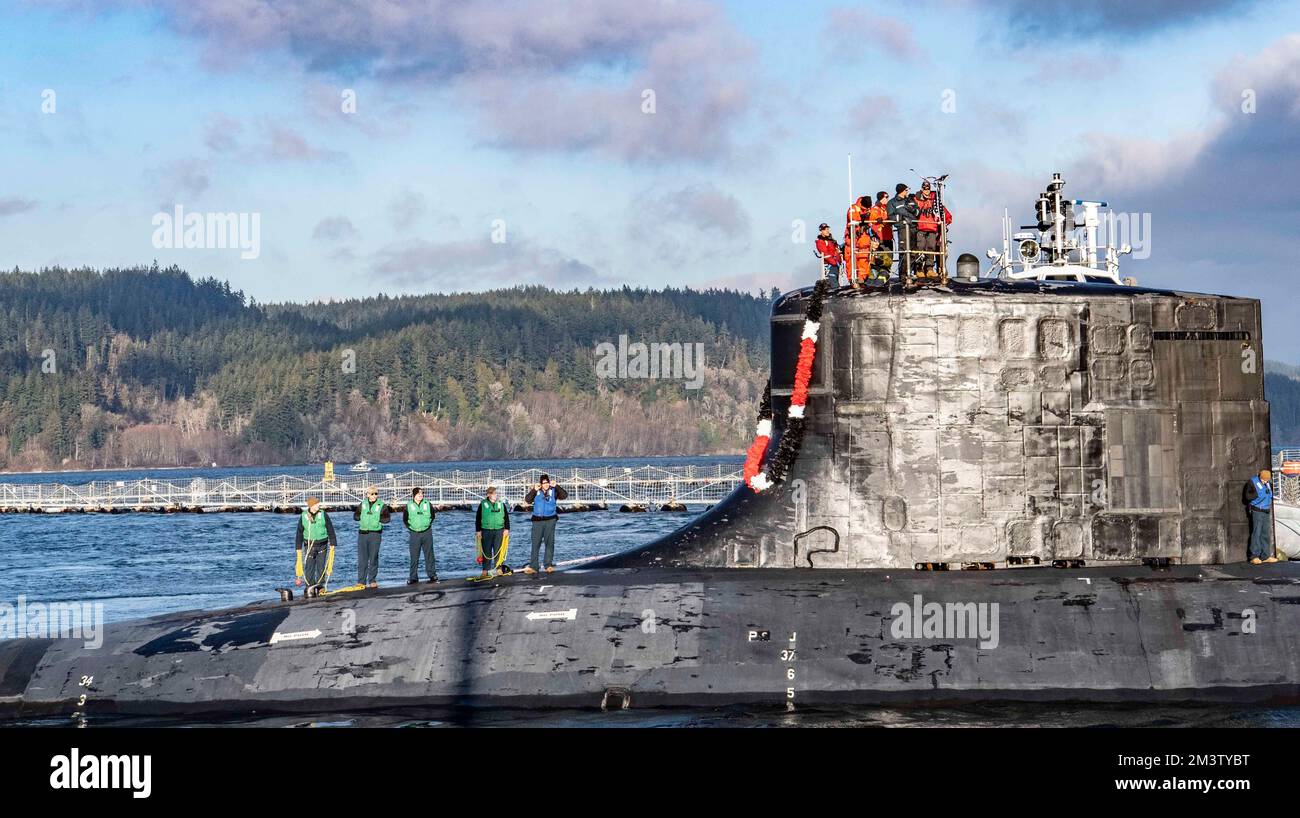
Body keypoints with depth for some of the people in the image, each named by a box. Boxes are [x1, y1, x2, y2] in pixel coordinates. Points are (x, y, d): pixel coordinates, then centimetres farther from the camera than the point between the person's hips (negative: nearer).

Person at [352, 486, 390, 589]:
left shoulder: (382, 505, 2)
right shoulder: (362, 504, 11)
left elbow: (387, 518, -7)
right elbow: (355, 516, 12)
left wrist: (377, 518, -13)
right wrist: (363, 517, -4)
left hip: (375, 533, -2)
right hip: (362, 533, 2)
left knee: (374, 558, 0)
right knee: (362, 558, 0)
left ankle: (372, 580, 8)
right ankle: (361, 581, 3)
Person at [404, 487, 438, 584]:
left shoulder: (427, 504, 3)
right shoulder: (409, 505, -1)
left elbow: (433, 515, 16)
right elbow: (405, 519, 10)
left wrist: (428, 524, 9)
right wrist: (410, 527, 3)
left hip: (427, 533, 1)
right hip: (414, 534, -1)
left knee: (429, 555, 4)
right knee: (414, 557, -1)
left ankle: (432, 575, 10)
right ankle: (413, 577, 3)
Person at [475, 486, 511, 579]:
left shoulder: (501, 504, 9)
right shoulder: (483, 504, 2)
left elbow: (506, 517, 12)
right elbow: (478, 518, 4)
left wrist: (507, 529, 4)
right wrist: (478, 531, -1)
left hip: (499, 531, 2)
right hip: (486, 531, -2)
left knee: (498, 551, 2)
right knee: (486, 552, -1)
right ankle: (485, 570, 2)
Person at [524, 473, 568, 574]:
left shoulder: (553, 491, 2)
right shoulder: (536, 492, 3)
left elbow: (565, 496, -9)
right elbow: (527, 500, -6)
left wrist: (556, 486, -15)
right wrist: (534, 490, -16)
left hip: (550, 520, 0)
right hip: (537, 520, 0)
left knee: (550, 542, 2)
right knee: (535, 543, -1)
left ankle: (549, 565, 8)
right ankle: (533, 566, -1)